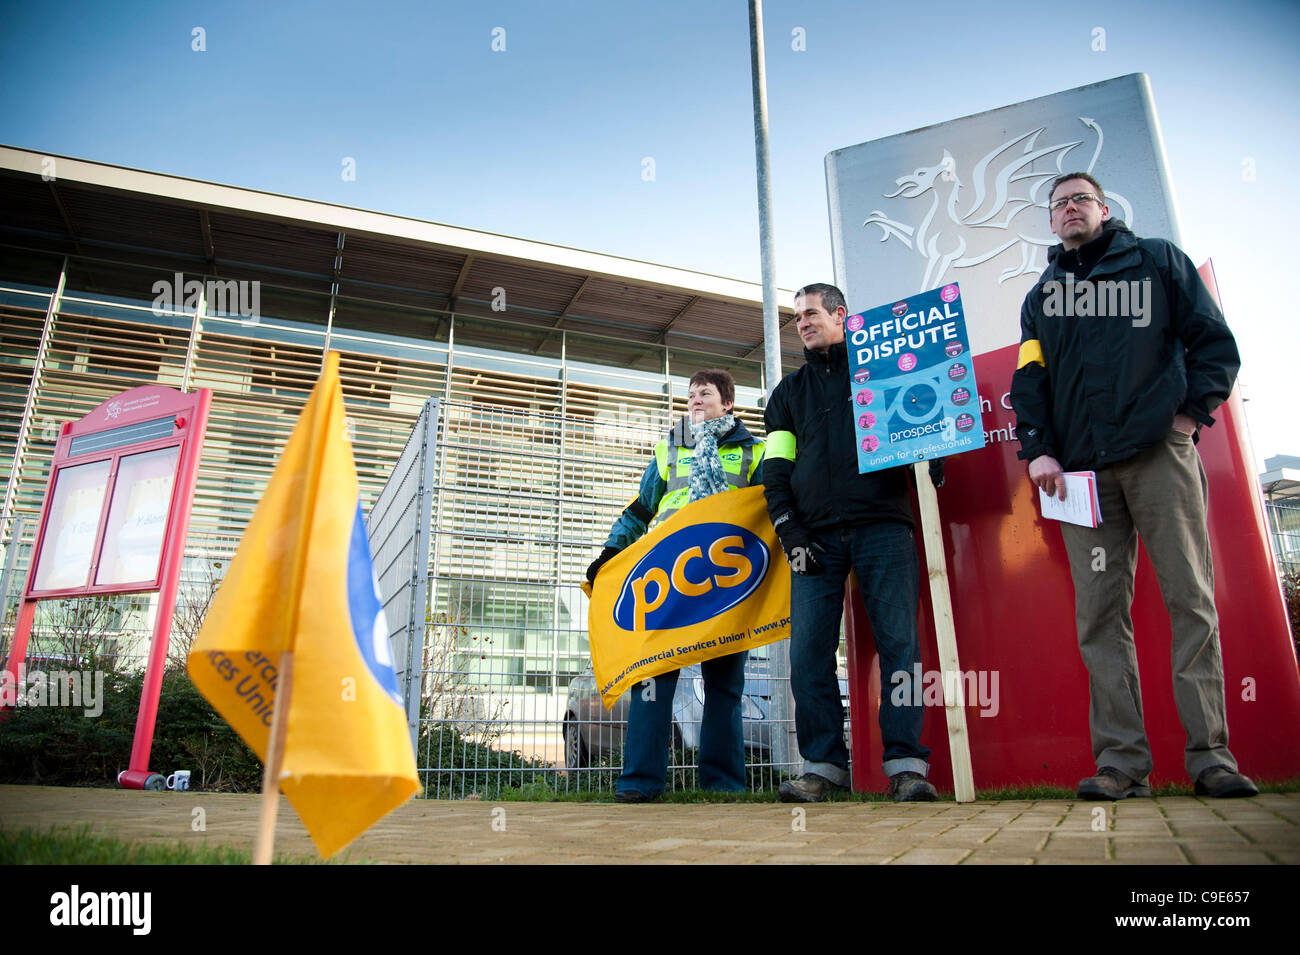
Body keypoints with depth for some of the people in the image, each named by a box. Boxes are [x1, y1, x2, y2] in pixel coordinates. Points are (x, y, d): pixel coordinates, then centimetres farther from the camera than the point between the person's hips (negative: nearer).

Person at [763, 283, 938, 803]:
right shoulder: (789, 392, 23)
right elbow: (776, 472, 15)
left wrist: (928, 463, -6)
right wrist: (791, 535, 2)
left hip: (882, 526, -2)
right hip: (817, 537, 2)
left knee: (899, 643, -8)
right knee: (808, 653, -4)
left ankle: (906, 764, -2)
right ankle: (823, 765, 4)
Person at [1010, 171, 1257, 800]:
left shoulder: (1158, 261, 15)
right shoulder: (1041, 296, 21)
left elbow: (1214, 342, 10)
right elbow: (1028, 381, 13)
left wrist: (1193, 414, -3)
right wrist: (1037, 449, -1)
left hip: (1160, 453, -2)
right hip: (1081, 469, 2)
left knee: (1190, 597, -6)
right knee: (1100, 612, -3)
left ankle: (1209, 753, 1)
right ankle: (1122, 761, 0)